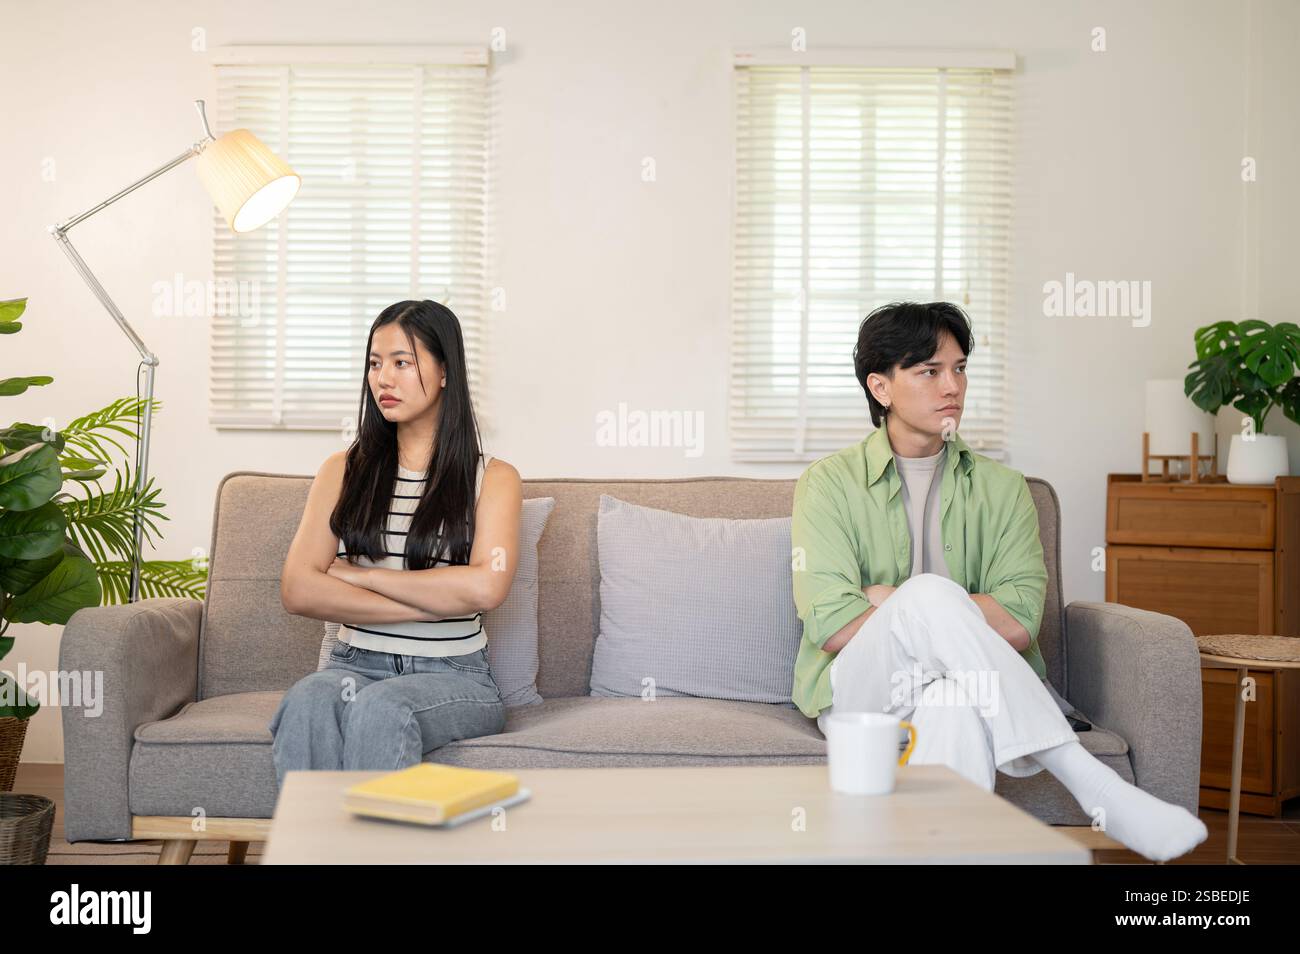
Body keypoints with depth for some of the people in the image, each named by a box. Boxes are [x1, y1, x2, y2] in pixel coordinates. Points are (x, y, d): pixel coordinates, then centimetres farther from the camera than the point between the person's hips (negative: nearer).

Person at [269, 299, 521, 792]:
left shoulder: (492, 477, 5)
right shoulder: (343, 471, 13)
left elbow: (485, 587, -14)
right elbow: (297, 590, -1)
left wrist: (358, 574, -7)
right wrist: (431, 603, -10)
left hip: (454, 676, -2)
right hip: (356, 665, 2)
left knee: (379, 708, -35)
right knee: (307, 700, -32)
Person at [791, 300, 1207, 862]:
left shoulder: (1001, 488, 11)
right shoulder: (829, 484, 4)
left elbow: (1019, 621, -6)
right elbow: (832, 624, -11)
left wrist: (892, 600, -9)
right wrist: (927, 607, -9)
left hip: (954, 685, 1)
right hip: (857, 690, -1)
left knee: (954, 710, -39)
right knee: (932, 595, -34)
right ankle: (1091, 785, -34)